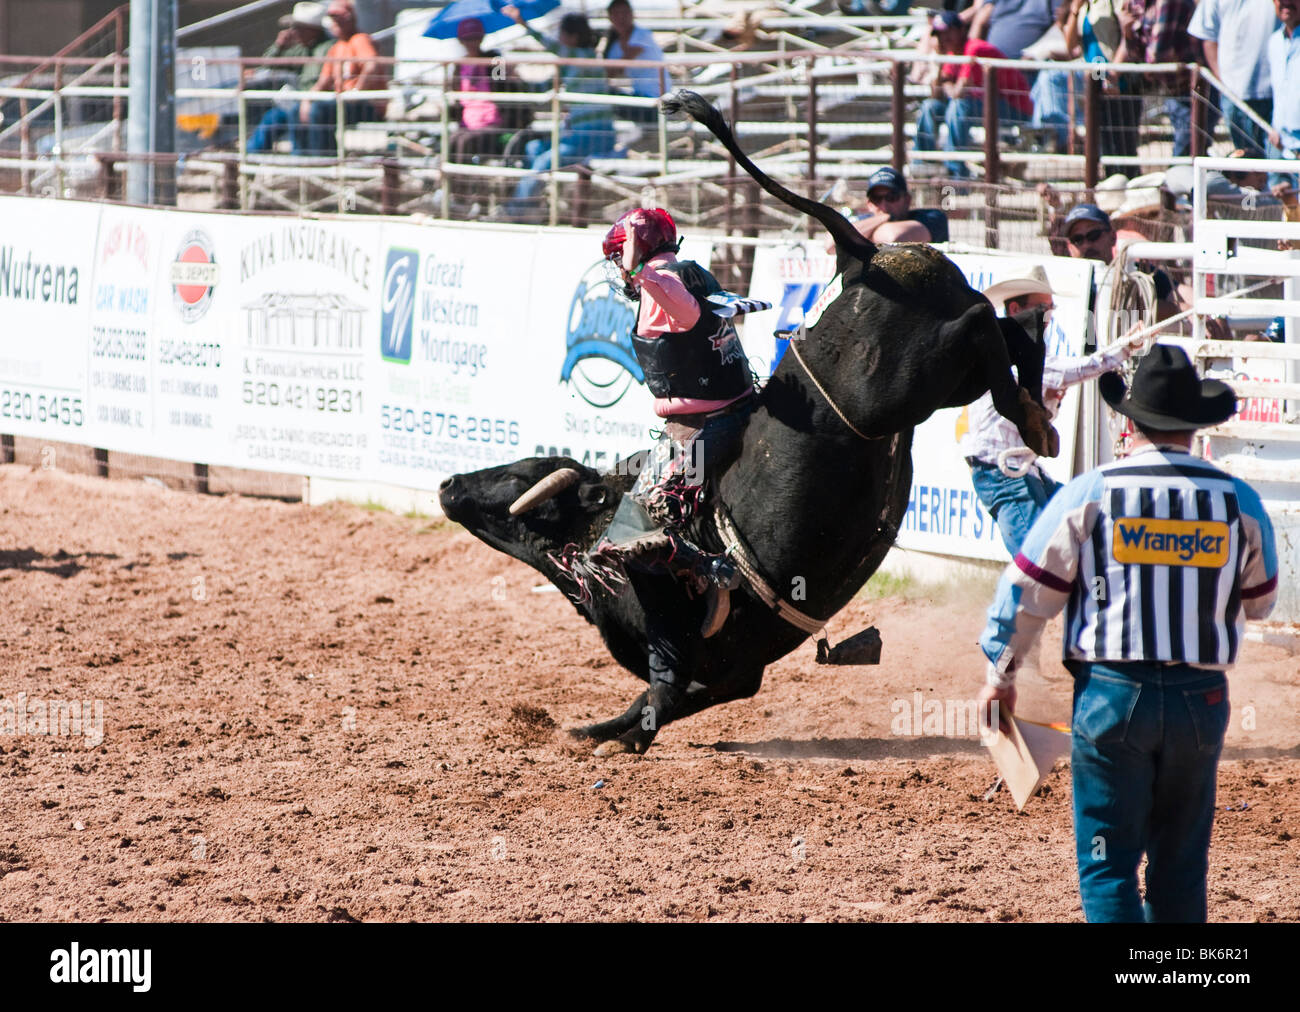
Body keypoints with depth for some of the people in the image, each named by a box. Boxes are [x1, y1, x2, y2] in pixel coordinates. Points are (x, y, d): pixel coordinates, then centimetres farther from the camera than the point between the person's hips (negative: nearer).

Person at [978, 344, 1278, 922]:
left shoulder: (1089, 495, -5)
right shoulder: (1239, 502, 1)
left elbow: (1027, 592, -1)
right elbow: (1260, 602, 16)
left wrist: (1000, 673, 12)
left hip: (1111, 694, -2)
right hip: (1200, 700, 2)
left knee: (1108, 863, 2)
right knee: (1181, 864, 13)